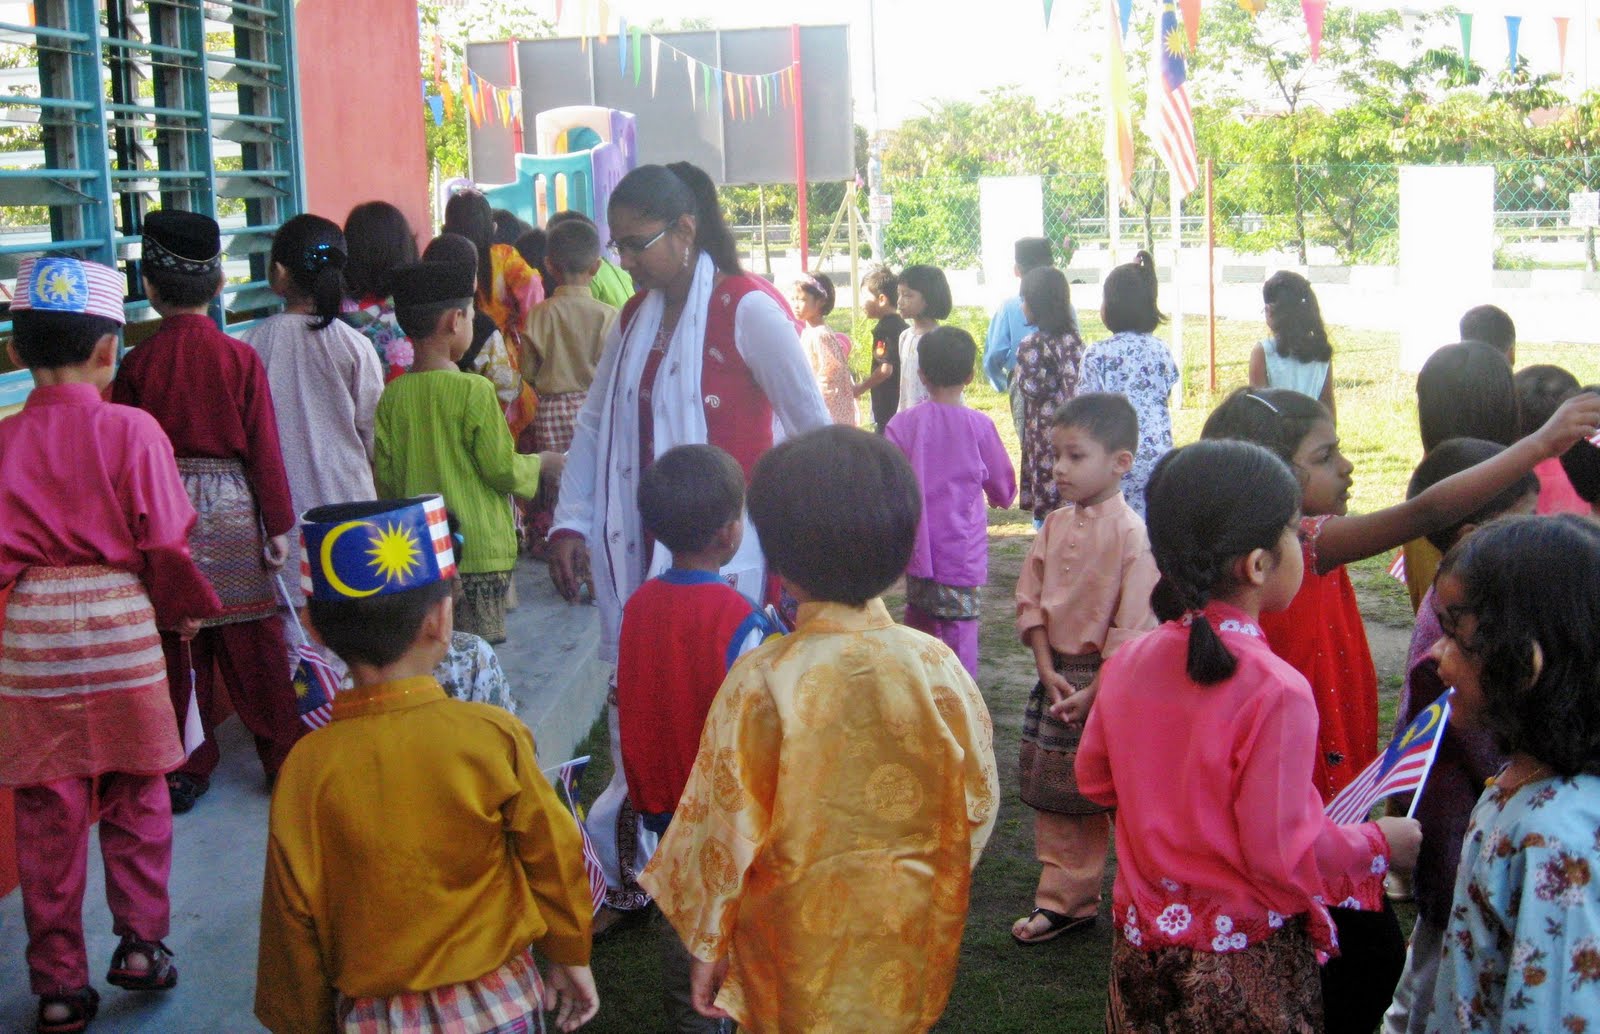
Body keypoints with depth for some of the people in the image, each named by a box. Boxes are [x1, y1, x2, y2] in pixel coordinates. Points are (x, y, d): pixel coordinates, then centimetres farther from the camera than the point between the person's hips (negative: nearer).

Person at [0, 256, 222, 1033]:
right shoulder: (131, 430, -8)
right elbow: (164, 540, -6)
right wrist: (186, 608, 10)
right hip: (120, 624, -2)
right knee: (137, 800, 15)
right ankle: (139, 944, 19)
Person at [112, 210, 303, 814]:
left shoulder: (137, 365, -4)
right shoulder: (240, 357, -6)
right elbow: (264, 448, -5)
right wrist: (279, 525, 2)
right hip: (231, 512, -1)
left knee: (177, 648, 9)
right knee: (253, 646, 7)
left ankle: (186, 769, 16)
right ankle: (286, 758, 15)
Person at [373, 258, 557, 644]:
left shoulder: (392, 396, 1)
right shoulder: (473, 391, -12)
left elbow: (385, 478, 4)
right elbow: (502, 470, -10)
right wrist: (541, 462, 9)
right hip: (478, 550, -5)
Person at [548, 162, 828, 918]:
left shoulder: (747, 309, -10)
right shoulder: (634, 320, 12)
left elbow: (812, 428, -7)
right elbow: (595, 425, 17)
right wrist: (571, 521, 7)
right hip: (646, 546, 7)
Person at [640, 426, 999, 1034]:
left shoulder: (764, 683, -23)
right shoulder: (937, 665, -14)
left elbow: (725, 832, -16)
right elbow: (977, 807, -2)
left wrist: (707, 946, -1)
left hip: (800, 944, -2)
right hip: (912, 947, 3)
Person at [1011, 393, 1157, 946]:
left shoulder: (1132, 534, -16)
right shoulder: (1056, 524, 5)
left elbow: (1133, 628, -17)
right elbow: (1030, 599, 6)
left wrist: (1095, 693, -16)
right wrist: (1048, 670, -4)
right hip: (1057, 676, 7)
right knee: (1055, 797, 14)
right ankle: (1066, 898, 28)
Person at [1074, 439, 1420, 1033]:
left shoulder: (1127, 664, -6)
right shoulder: (1276, 692, -25)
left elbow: (1093, 779, 8)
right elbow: (1282, 858, -23)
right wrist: (1380, 845, -7)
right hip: (1245, 965, -6)